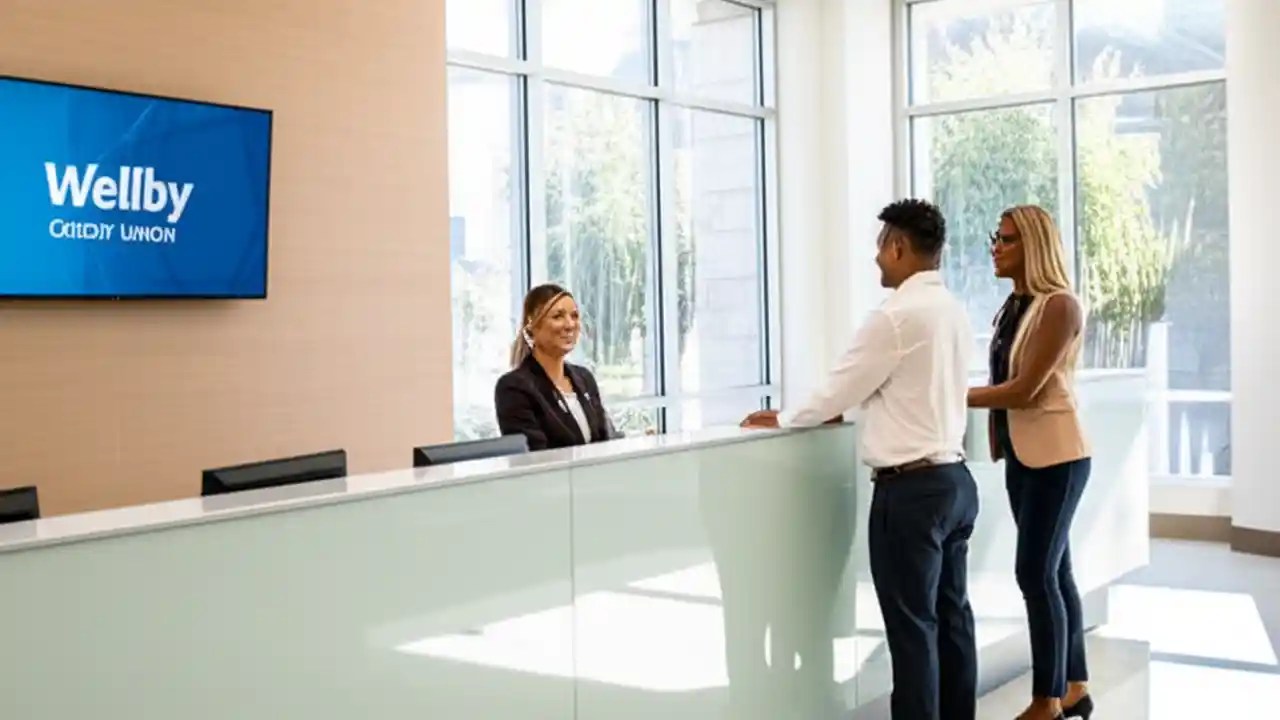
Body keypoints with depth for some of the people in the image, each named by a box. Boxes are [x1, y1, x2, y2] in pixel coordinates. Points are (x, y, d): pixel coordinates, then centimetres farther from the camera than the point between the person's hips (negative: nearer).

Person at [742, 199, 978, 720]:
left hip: (910, 486, -9)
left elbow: (840, 389, -8)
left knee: (912, 625, -1)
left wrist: (782, 419, 7)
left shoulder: (896, 316, -15)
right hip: (954, 477, 9)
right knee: (951, 614, 14)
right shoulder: (953, 311, 11)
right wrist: (842, 410, 21)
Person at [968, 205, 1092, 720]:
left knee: (1037, 573, -7)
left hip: (1054, 455, -8)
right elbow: (1004, 382, 7)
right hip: (1022, 455, 8)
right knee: (1053, 571, 13)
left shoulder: (1059, 306, -13)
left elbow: (1025, 388, -19)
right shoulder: (1011, 308, 12)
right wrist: (995, 442, -4)